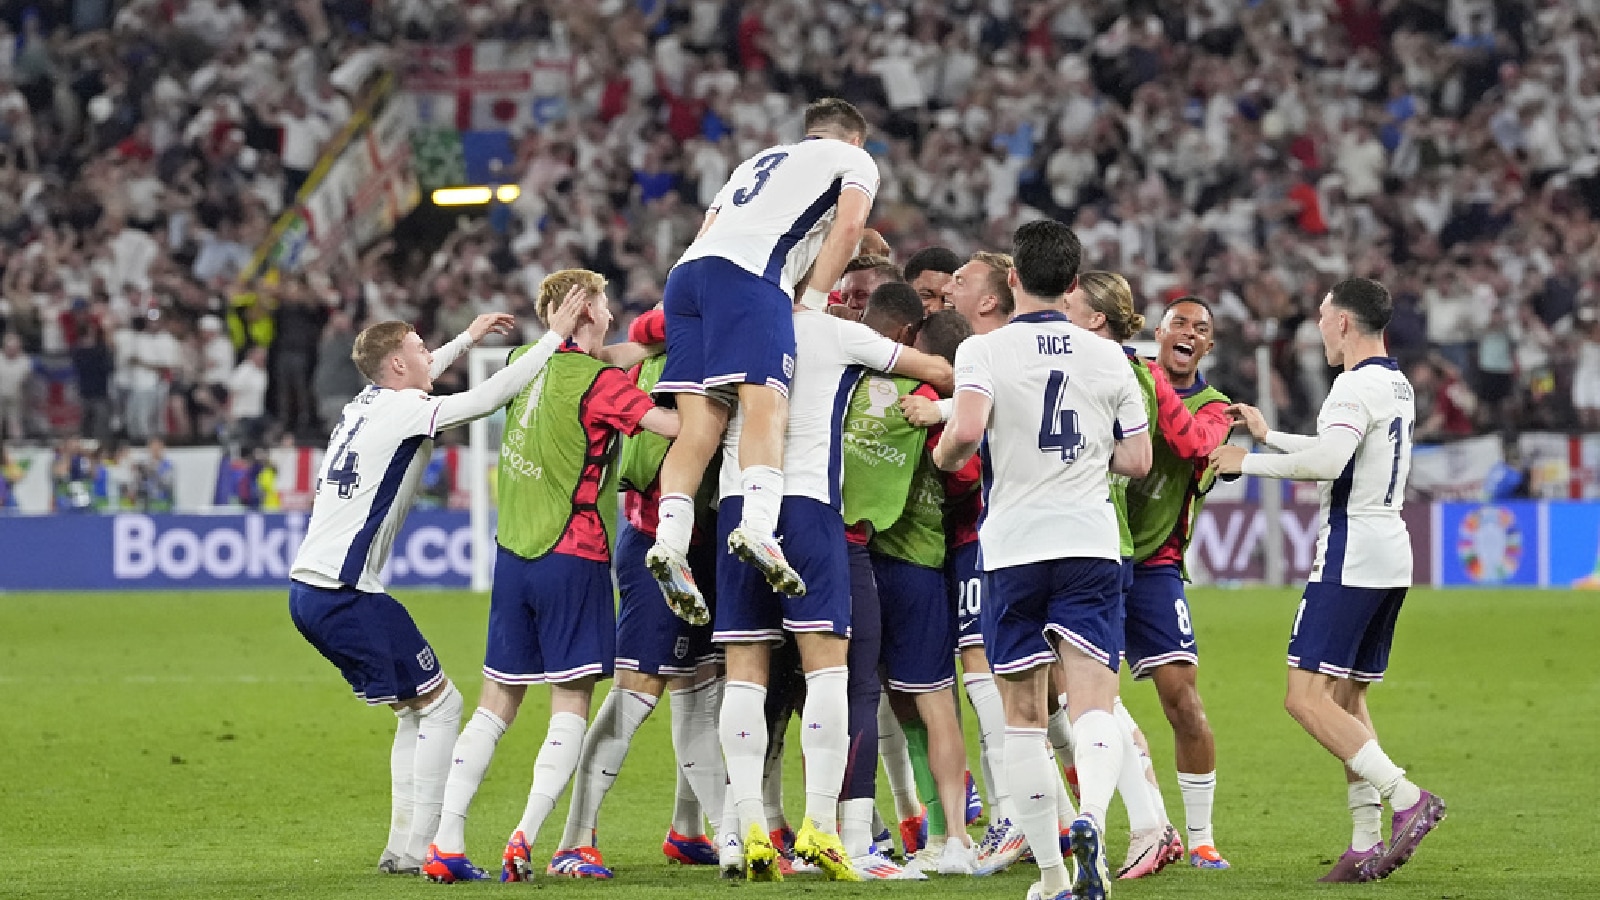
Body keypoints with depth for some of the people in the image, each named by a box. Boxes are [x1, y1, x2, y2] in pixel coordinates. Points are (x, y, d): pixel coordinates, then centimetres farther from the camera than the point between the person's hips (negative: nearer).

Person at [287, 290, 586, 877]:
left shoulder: (366, 405, 15)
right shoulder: (401, 412, -10)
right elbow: (490, 397, -16)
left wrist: (468, 338, 45)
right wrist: (555, 338, -8)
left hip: (309, 589, 9)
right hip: (345, 593, -9)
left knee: (416, 707, 17)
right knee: (440, 704, -2)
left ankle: (401, 849, 14)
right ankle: (421, 848, -6)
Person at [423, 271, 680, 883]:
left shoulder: (526, 363, 8)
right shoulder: (596, 381, -12)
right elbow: (676, 424, -21)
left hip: (513, 553, 7)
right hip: (573, 557, -7)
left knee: (498, 700, 10)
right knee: (571, 702, -2)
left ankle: (446, 847, 4)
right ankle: (526, 839, -14)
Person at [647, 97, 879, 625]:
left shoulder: (757, 161, 40)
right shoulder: (854, 158, 24)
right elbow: (849, 226, 5)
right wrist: (810, 303, 7)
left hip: (687, 270, 6)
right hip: (747, 270, -6)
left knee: (700, 427, -1)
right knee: (766, 406, -19)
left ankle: (669, 540, -19)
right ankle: (757, 527, -42)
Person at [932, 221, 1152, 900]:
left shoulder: (984, 350, -3)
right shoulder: (1108, 357, 8)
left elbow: (967, 430, -20)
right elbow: (1137, 461, 9)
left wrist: (943, 456, 2)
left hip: (1014, 546, -1)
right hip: (1091, 546, 1)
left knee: (1024, 715, 8)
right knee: (1093, 704, -6)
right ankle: (1091, 818, -35)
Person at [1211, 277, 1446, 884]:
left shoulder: (1356, 385, -14)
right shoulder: (1399, 386, 17)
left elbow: (1327, 461, -29)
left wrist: (1247, 463, -17)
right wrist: (1268, 436, 37)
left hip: (1350, 555, -10)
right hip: (1392, 555, 10)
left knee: (1307, 698, -11)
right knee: (1348, 699, 13)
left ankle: (1406, 798, -22)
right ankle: (1367, 845, 8)